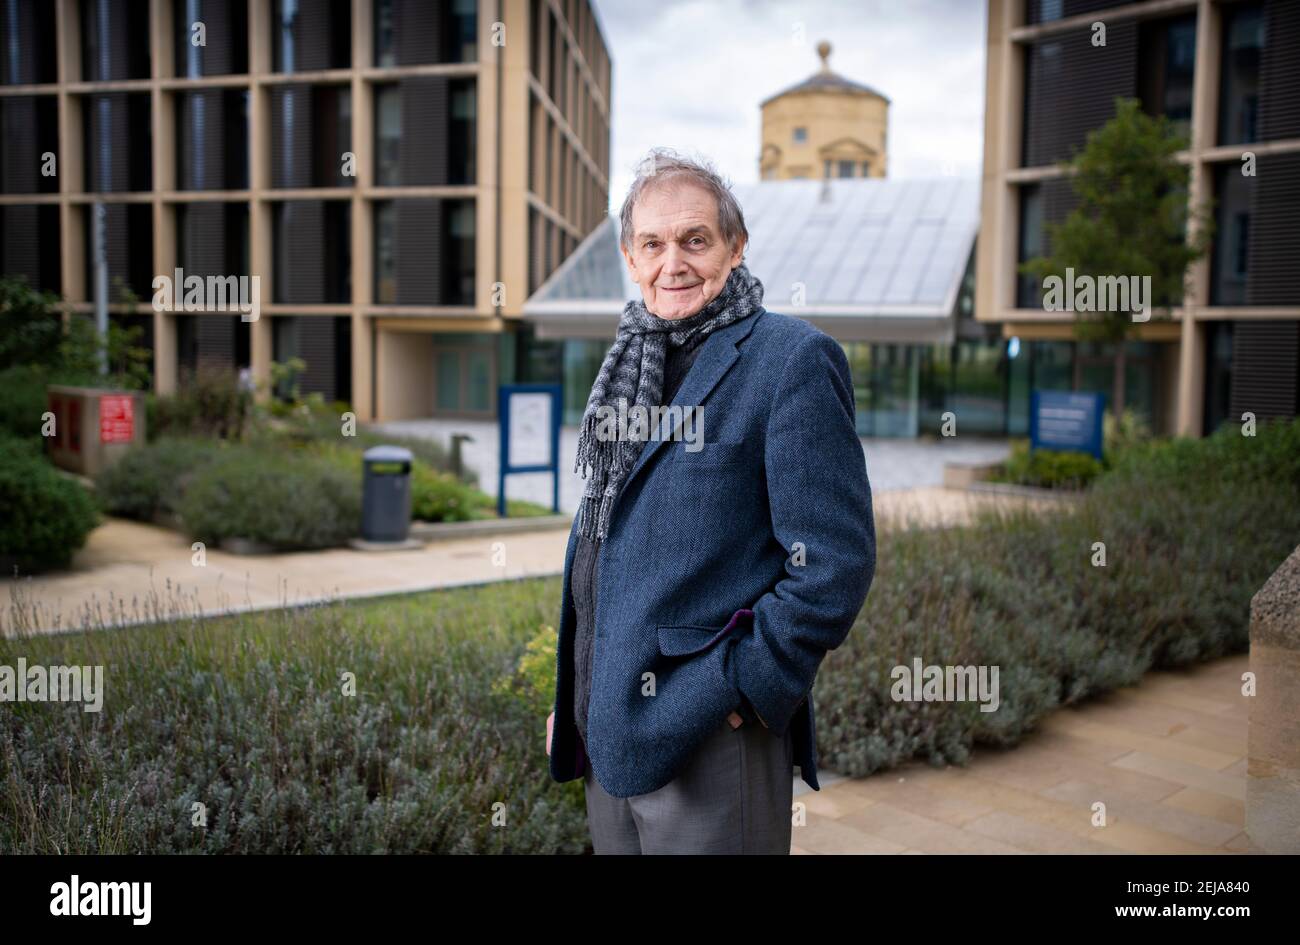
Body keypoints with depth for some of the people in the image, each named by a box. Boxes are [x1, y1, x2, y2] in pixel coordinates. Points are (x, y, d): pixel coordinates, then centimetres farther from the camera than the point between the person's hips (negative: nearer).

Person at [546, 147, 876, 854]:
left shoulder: (792, 358, -11)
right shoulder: (631, 366, 13)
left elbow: (834, 562, -16)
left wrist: (740, 692, -15)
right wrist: (572, 697, 18)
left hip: (707, 742, -7)